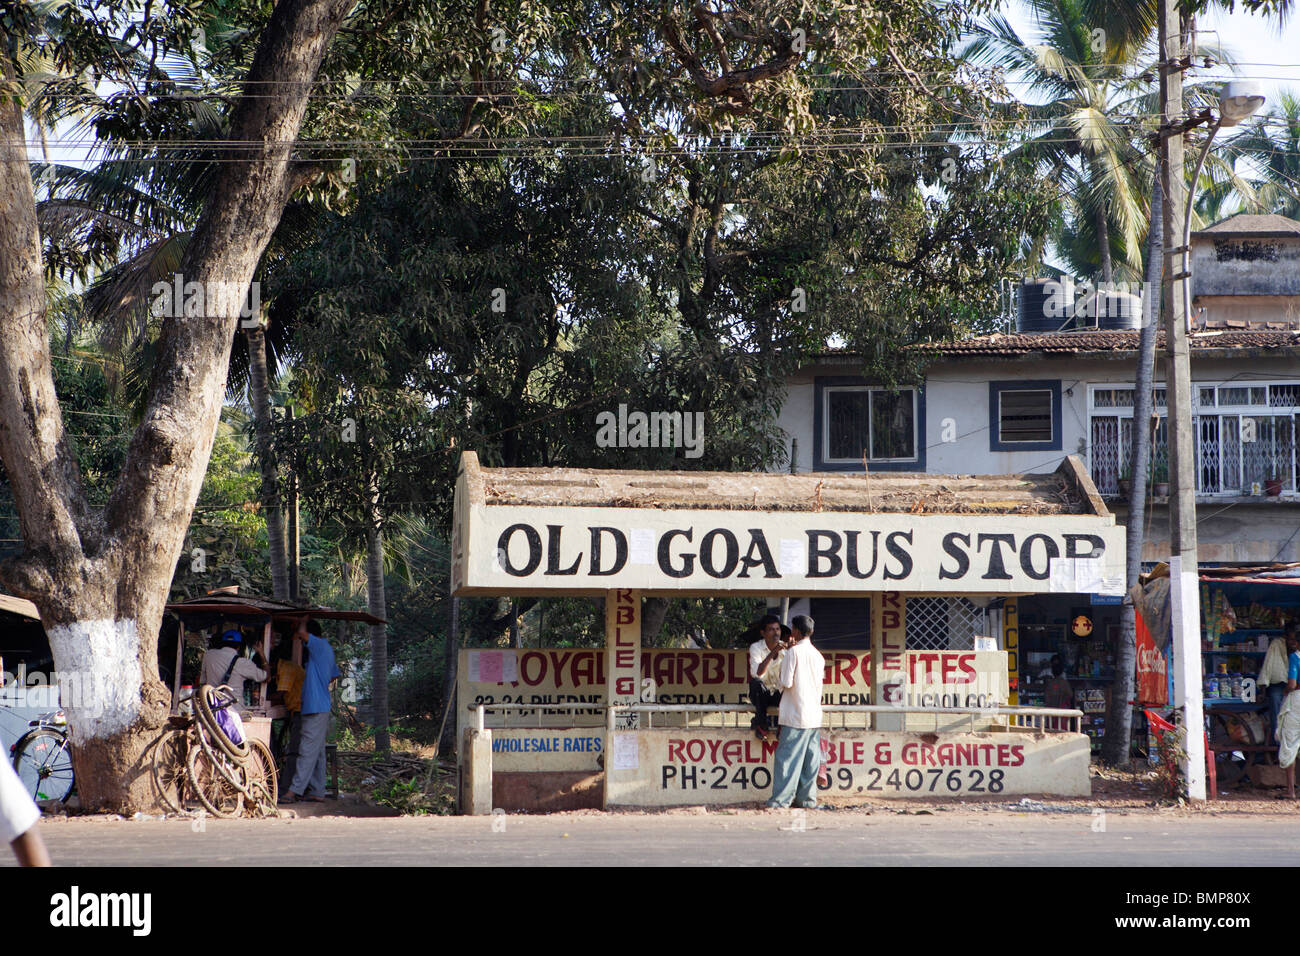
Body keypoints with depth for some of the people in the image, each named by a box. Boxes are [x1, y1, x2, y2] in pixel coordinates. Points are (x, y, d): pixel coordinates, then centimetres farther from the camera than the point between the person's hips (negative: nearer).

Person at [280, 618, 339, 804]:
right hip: (321, 708, 10)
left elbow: (302, 633, -28)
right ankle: (317, 791, 11)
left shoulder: (319, 645, -11)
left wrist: (301, 624, -7)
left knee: (307, 751, -11)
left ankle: (294, 791, -14)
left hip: (316, 710, -10)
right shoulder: (327, 649, 18)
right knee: (317, 752, 10)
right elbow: (334, 675, 30)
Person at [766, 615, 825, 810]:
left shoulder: (793, 652, -10)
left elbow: (787, 683, -13)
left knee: (787, 757, -4)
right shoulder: (818, 655, 9)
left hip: (796, 714, -6)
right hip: (815, 715, 6)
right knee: (810, 757, 8)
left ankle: (781, 799, -6)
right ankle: (807, 798, 9)